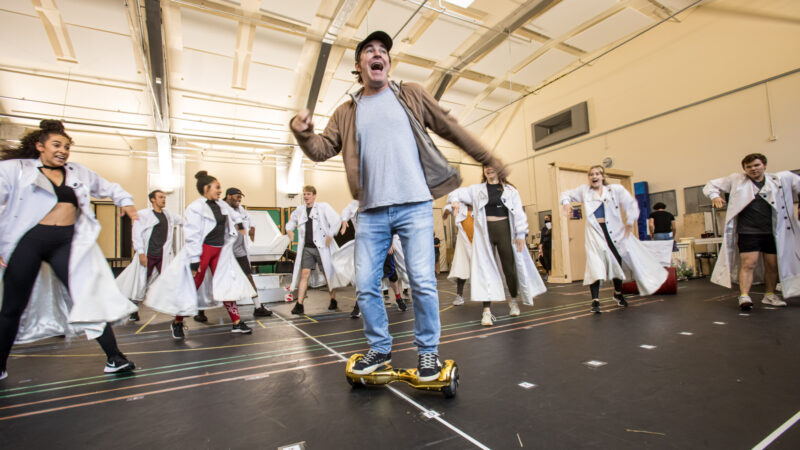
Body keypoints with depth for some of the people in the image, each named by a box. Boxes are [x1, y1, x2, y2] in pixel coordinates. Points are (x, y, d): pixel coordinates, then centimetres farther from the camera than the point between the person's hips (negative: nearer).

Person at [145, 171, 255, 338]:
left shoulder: (222, 205, 7)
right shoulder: (195, 208, -13)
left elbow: (233, 215, 31)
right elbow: (192, 236, -16)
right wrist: (194, 260, -17)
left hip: (220, 251, 6)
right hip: (202, 250, -6)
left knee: (227, 285, 4)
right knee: (191, 288, 5)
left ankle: (237, 323, 9)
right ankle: (177, 323, 27)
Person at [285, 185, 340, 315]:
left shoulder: (323, 207, -3)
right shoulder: (300, 210, 12)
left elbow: (336, 220, -10)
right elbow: (292, 220, 29)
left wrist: (330, 235, -15)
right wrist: (289, 229, 9)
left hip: (322, 247, -3)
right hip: (307, 247, 4)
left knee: (328, 273, 6)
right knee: (304, 273, -3)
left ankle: (333, 301, 23)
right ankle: (299, 304, 0)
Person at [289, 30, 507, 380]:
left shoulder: (411, 95, 11)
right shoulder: (346, 113, 15)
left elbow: (450, 128, 12)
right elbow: (323, 149, 5)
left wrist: (488, 159, 13)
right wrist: (303, 133, -16)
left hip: (414, 205, -2)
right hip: (371, 211, 3)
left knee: (422, 282, -4)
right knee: (365, 286, 4)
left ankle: (427, 350, 18)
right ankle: (380, 349, 25)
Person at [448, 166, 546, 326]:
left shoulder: (510, 190, 8)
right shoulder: (477, 189, 10)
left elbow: (518, 212, 4)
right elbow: (457, 193, 8)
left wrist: (520, 234, -5)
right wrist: (455, 201, -15)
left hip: (504, 229, 0)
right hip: (485, 231, 0)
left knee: (510, 267, 7)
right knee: (485, 268, -5)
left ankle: (513, 300, 32)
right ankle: (487, 310, -4)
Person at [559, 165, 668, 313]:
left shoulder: (616, 189, 6)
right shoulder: (584, 190, 8)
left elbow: (631, 204, 8)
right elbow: (566, 194, 15)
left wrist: (630, 223, 2)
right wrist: (566, 203, -7)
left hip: (615, 231, 2)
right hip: (595, 233, -2)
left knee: (617, 262, 13)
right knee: (595, 265, -14)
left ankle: (618, 293, 37)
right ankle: (595, 300, -13)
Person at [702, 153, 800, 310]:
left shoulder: (783, 179, 10)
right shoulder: (736, 180, 6)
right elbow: (711, 185, 10)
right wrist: (715, 196, -11)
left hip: (774, 231, 3)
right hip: (748, 231, -3)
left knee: (773, 265, 9)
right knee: (748, 263, -10)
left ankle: (770, 295, 26)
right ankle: (744, 296, -11)